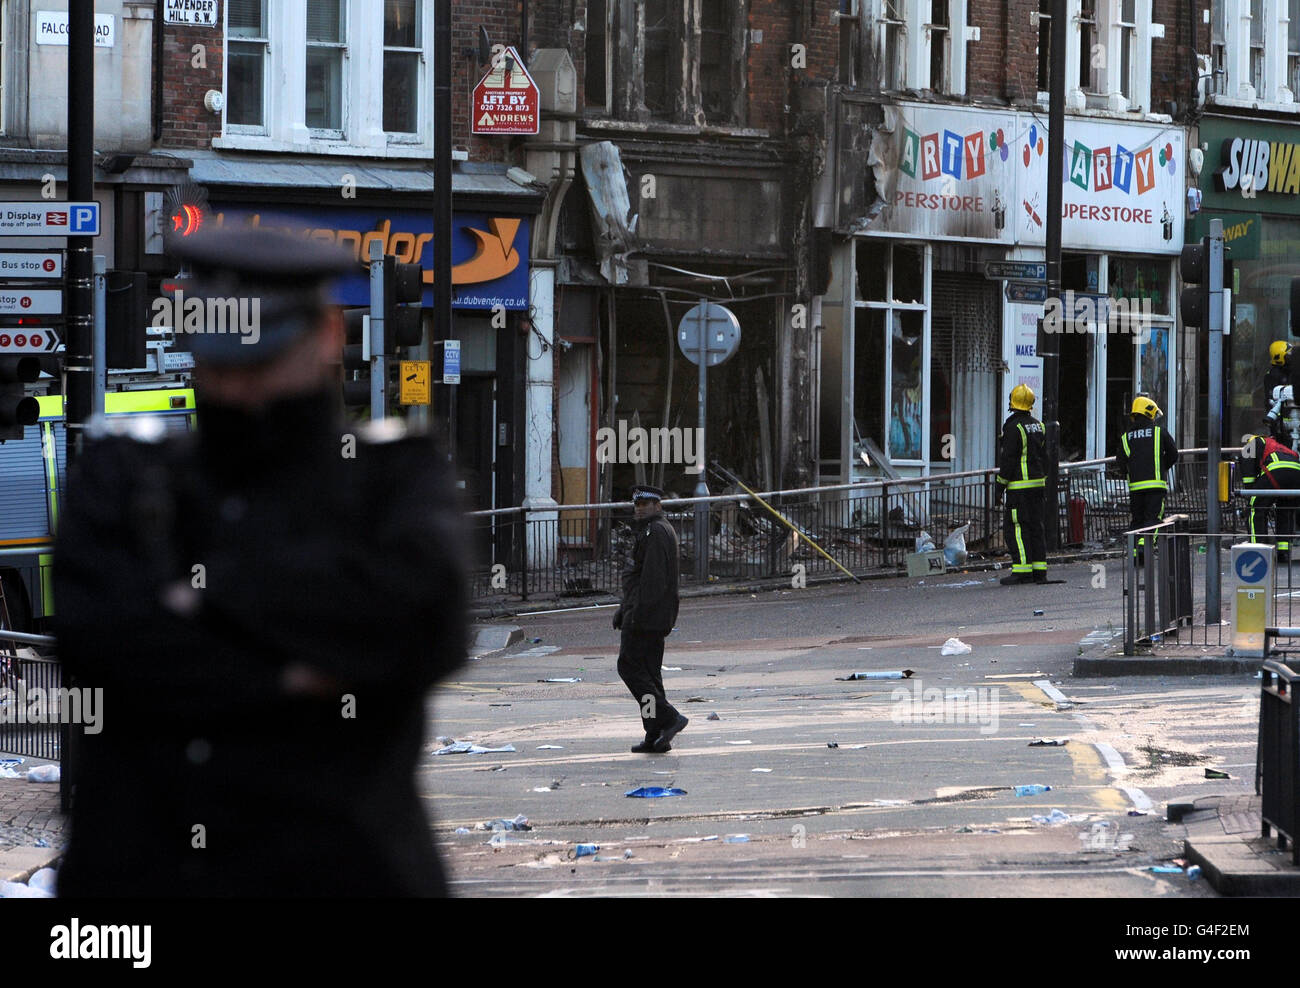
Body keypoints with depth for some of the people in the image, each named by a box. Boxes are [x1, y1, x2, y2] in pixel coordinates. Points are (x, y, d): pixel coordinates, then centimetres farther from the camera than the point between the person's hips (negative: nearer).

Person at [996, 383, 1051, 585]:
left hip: (1019, 486, -8)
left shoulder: (1014, 427, -14)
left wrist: (1001, 485, -8)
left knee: (1015, 527, -7)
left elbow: (1008, 459, -15)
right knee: (1035, 525, 11)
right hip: (1037, 483, 8)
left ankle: (1022, 570, -12)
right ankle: (1039, 570, 11)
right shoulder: (1038, 426, 12)